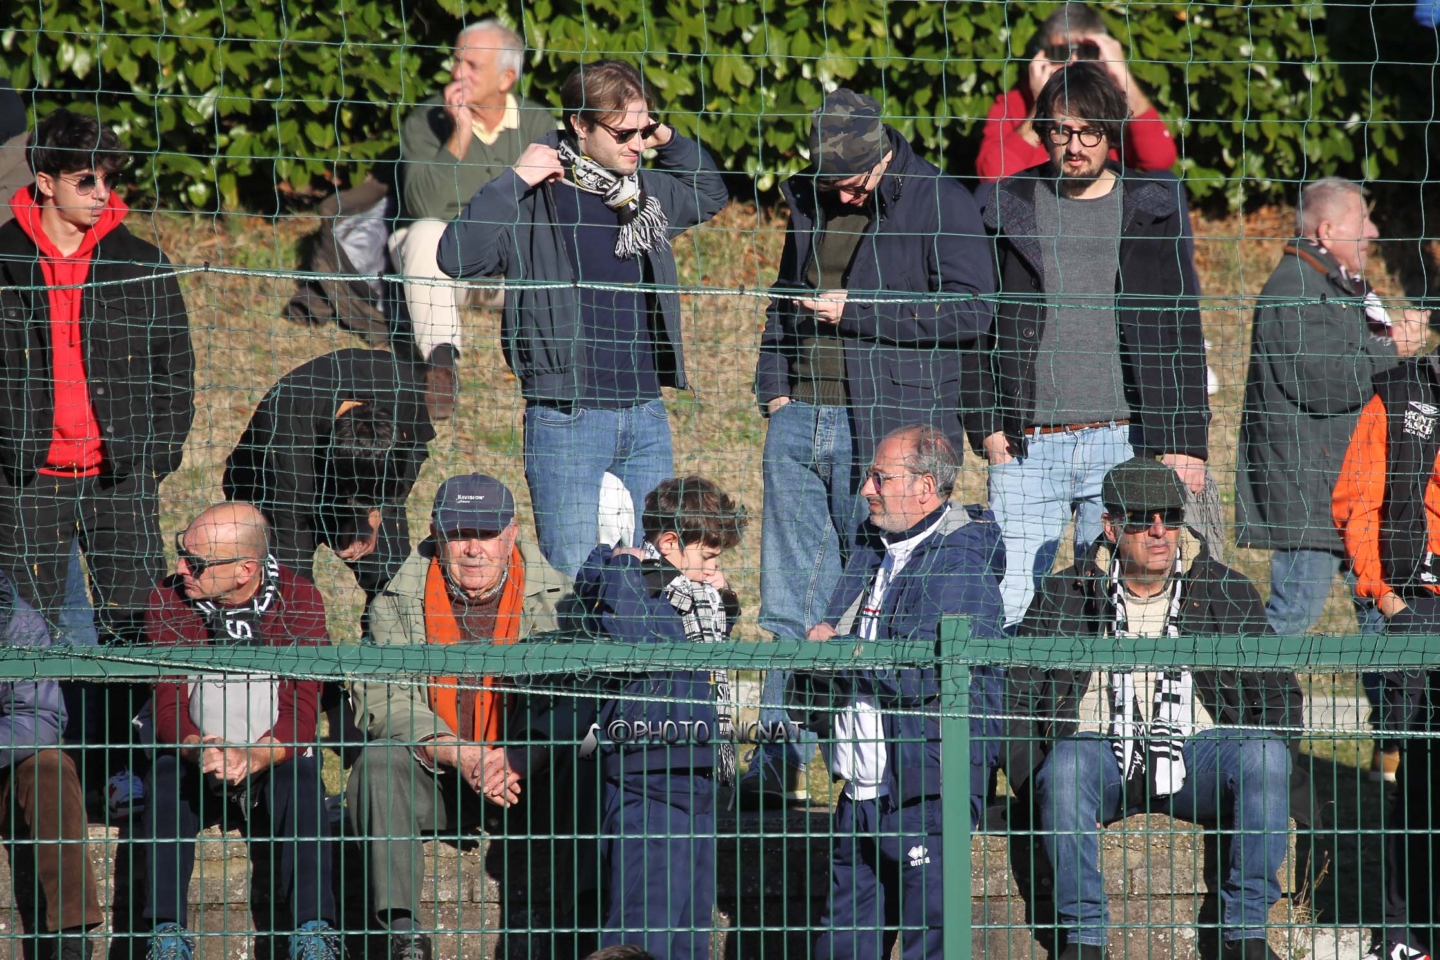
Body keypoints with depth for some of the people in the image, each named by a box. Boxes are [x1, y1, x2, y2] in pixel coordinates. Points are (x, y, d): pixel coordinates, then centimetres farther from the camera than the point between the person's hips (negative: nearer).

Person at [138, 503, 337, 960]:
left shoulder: (299, 600, -11)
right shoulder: (168, 601, -6)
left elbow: (303, 709, -18)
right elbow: (167, 703, -12)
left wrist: (254, 758, -37)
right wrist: (198, 749, -35)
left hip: (274, 756, -1)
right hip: (193, 757, 1)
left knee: (302, 786, -32)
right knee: (165, 782, -30)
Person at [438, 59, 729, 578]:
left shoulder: (647, 192, 10)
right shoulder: (535, 200, -8)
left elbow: (712, 194, 31)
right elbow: (457, 257, -20)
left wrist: (670, 142, 13)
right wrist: (513, 181, -20)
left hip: (645, 413, 6)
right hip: (567, 416, -6)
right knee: (572, 577, -5)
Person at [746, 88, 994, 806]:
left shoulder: (941, 204, -6)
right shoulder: (809, 203, 15)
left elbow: (970, 310, -14)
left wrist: (855, 311, -14)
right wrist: (774, 388, 16)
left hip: (889, 428, -6)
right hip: (800, 421, 6)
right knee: (789, 603, 5)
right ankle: (779, 763, 9)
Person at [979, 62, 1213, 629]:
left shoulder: (1150, 212, 8)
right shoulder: (1009, 208, 9)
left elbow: (1181, 334, 7)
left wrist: (1184, 443, -1)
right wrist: (987, 422, 0)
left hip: (1121, 440, 0)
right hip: (1027, 446, 0)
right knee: (1010, 605, -6)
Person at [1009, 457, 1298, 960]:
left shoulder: (1227, 593, 9)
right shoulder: (1063, 597, 6)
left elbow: (1279, 694, 12)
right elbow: (1014, 693, 6)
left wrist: (1256, 763, -5)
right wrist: (1032, 781, -8)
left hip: (1197, 750, 1)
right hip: (1101, 750, -1)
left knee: (1266, 753, -30)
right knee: (1067, 764, -36)